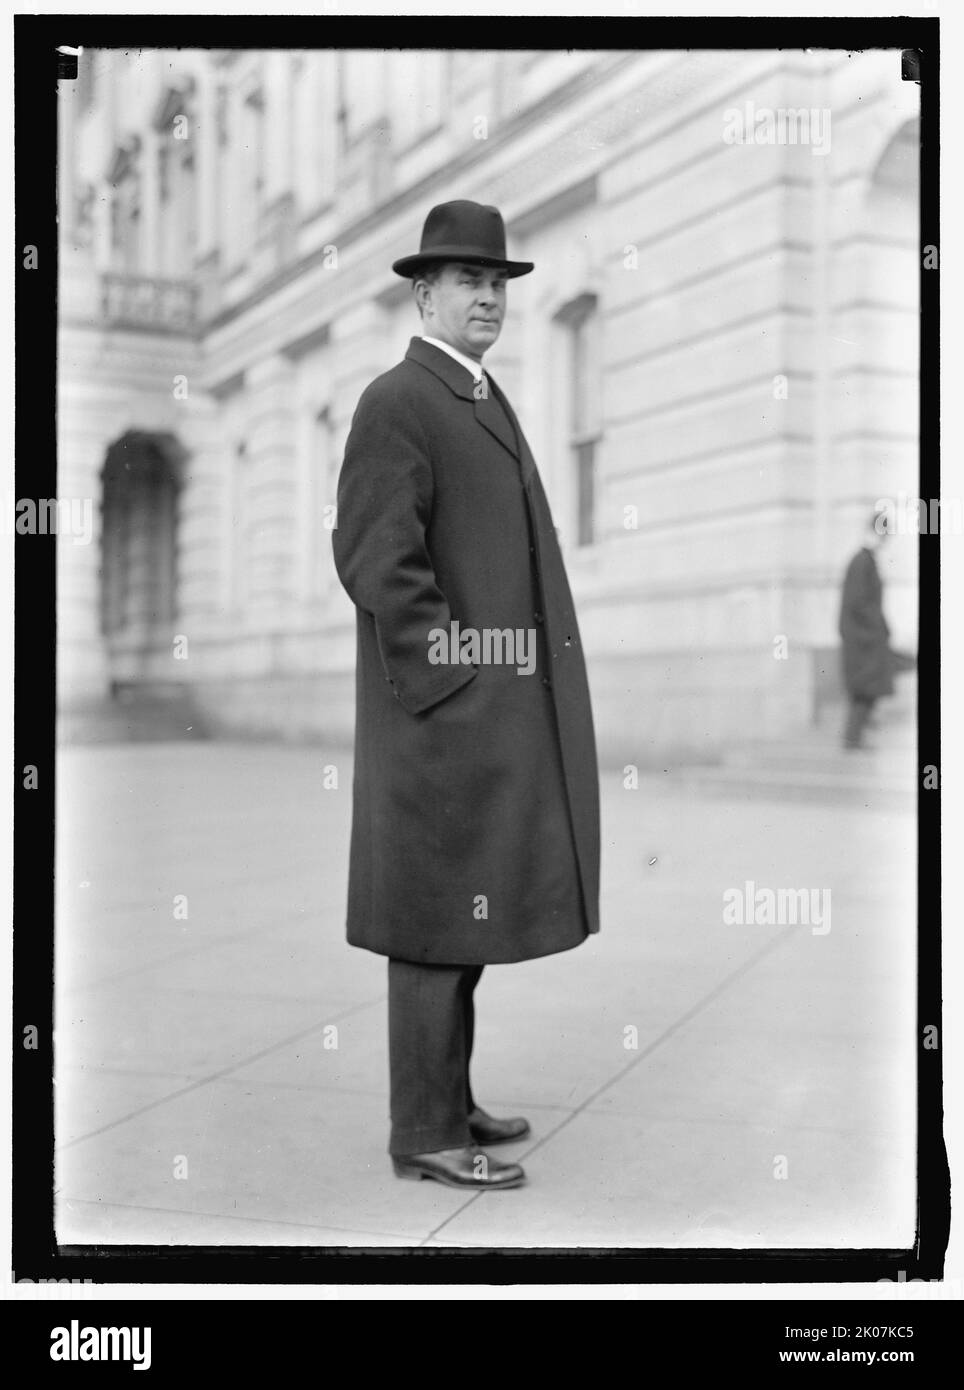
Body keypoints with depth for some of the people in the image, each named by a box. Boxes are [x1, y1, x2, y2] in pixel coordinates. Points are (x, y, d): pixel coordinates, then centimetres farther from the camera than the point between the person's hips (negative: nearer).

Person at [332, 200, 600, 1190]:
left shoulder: (485, 401, 20)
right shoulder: (395, 403, -11)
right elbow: (375, 562, -19)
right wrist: (456, 675, -18)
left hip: (497, 715, 10)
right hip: (446, 714, -10)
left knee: (466, 918, 16)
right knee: (439, 922, -2)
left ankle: (446, 1101, 28)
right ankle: (426, 1134, 8)